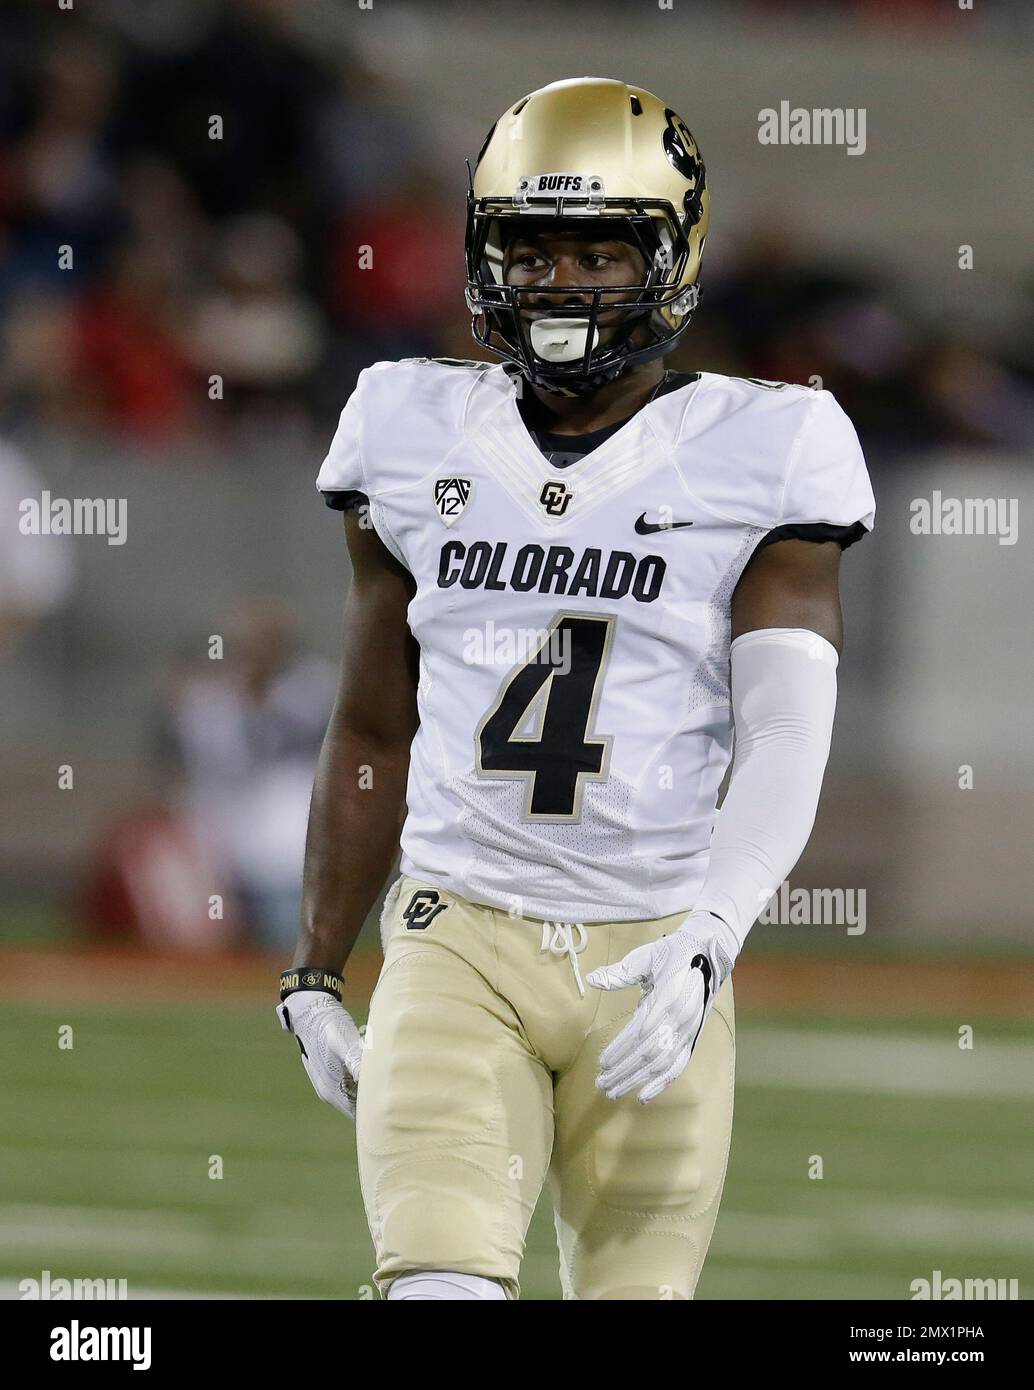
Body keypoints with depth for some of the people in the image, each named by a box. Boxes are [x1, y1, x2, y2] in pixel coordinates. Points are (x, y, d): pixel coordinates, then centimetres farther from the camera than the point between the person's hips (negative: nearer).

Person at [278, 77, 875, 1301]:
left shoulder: (758, 461, -1)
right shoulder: (421, 443, 8)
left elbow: (785, 747, -9)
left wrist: (708, 943, -24)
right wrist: (313, 974, 17)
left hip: (651, 959, -1)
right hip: (458, 941, 1)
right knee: (439, 1285, -20)